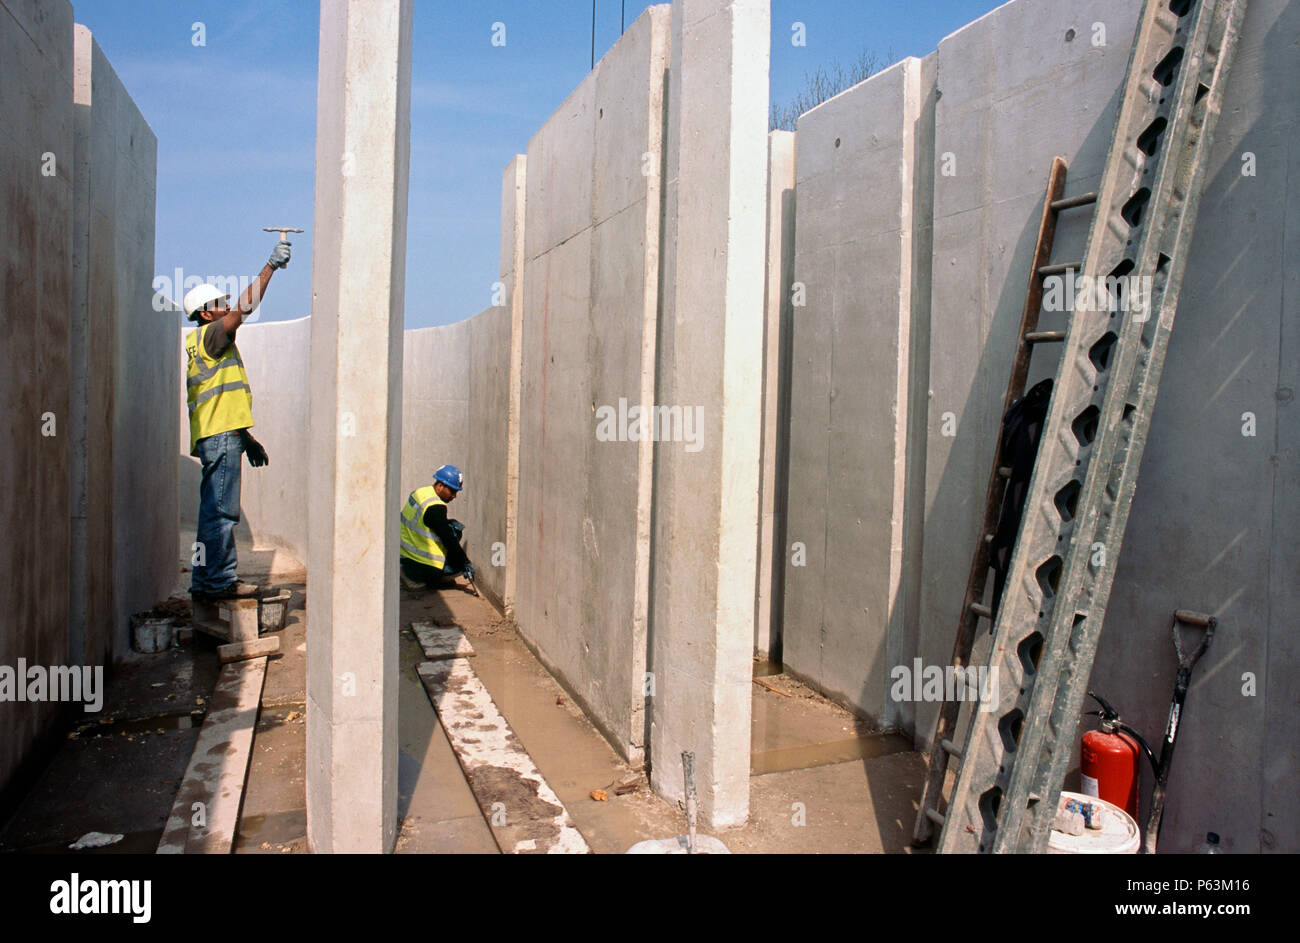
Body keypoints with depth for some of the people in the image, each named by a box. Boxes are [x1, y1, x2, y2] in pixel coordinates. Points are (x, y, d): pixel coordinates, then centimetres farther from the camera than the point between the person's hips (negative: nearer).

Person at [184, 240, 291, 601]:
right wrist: (270, 266, -19)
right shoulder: (206, 336, -5)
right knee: (220, 510, -10)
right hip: (220, 436, -10)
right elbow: (244, 307, -19)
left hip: (221, 435, 10)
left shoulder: (214, 346, 25)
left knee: (217, 510, 12)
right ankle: (215, 581, -7)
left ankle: (212, 579, 18)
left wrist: (247, 439, 25)